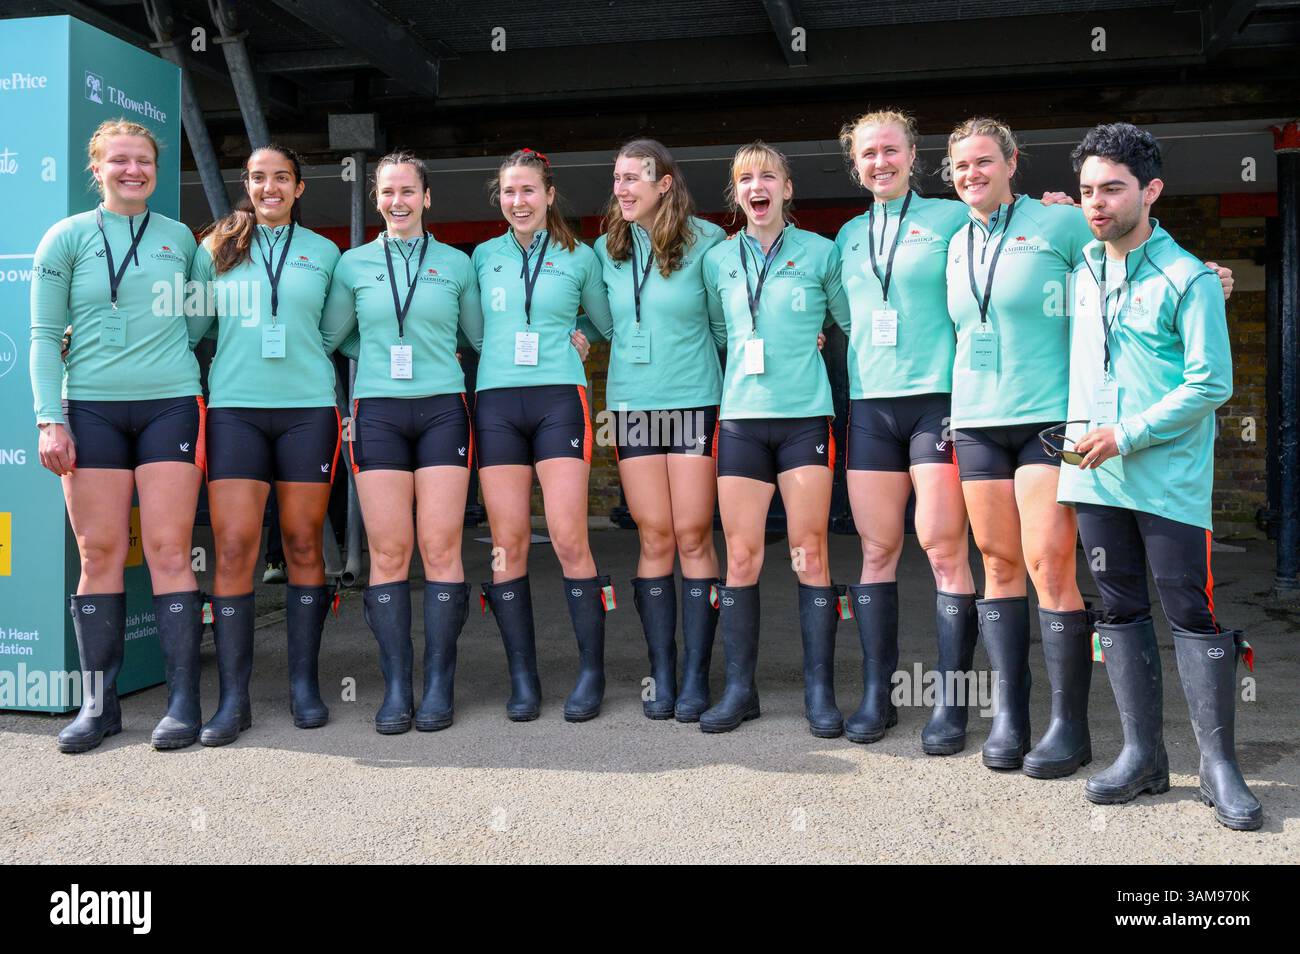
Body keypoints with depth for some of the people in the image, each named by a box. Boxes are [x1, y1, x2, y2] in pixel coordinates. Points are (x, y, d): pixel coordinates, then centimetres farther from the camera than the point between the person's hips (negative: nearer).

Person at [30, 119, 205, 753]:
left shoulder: (180, 238, 10)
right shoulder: (67, 237, 6)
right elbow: (44, 334, 3)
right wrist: (50, 419, -5)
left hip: (170, 405, 0)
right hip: (92, 408, 0)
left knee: (169, 550, -4)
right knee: (100, 554, 0)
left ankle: (183, 701, 1)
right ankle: (98, 703, 9)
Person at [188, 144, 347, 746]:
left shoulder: (324, 253, 11)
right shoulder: (217, 249, 11)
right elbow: (189, 326, 13)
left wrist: (299, 353, 4)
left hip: (308, 407, 1)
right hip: (234, 408, 0)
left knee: (303, 545, 3)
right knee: (234, 549, -7)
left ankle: (304, 684, 13)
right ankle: (233, 698, -1)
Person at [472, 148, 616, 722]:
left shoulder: (579, 257, 10)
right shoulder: (483, 256, 15)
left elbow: (610, 324, 20)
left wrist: (573, 334, 7)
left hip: (559, 400, -2)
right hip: (497, 401, 2)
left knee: (569, 540, -10)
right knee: (508, 544, -1)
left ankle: (591, 672, 2)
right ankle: (522, 679, 7)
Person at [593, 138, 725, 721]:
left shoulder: (705, 243, -3)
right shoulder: (607, 249, 8)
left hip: (694, 401, -3)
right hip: (633, 404, 3)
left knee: (693, 537, -2)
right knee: (654, 539, 3)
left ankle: (696, 677, 7)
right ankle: (661, 675, 11)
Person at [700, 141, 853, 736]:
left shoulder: (820, 252, 5)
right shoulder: (719, 260, 11)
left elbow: (855, 322, 11)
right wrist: (747, 366, 13)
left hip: (805, 416, -2)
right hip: (741, 417, 2)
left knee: (810, 553, -2)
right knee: (741, 556, 0)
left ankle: (820, 691, 7)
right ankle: (739, 689, 10)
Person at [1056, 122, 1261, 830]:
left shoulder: (1188, 279, -5)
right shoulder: (1080, 267, 10)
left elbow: (1211, 384, -10)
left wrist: (1127, 435, -15)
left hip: (1169, 475, -5)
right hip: (1095, 473, 5)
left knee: (1192, 613, -1)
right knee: (1121, 609, 9)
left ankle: (1218, 764, 10)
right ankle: (1142, 754, 19)